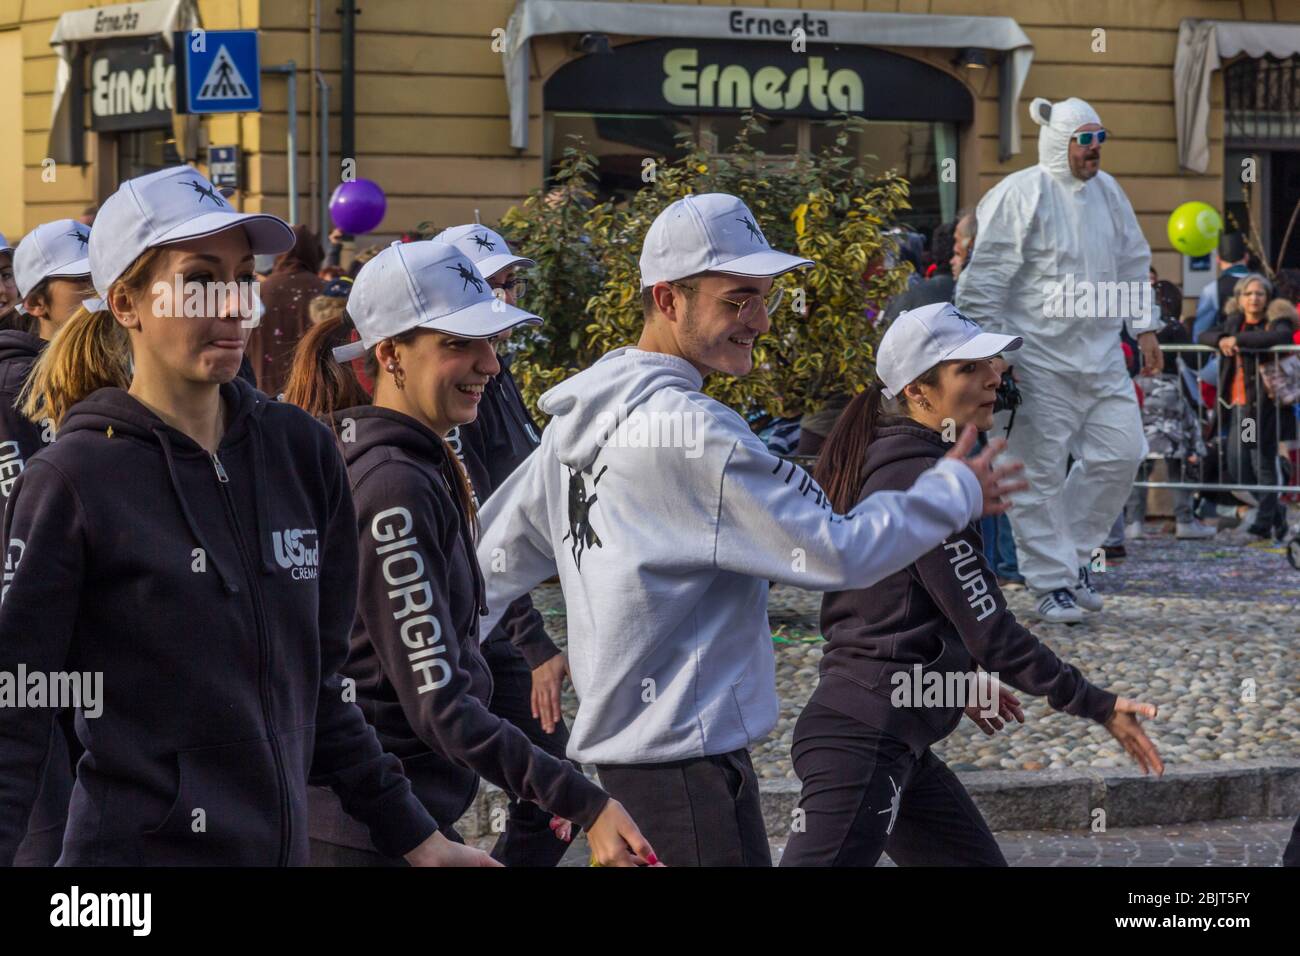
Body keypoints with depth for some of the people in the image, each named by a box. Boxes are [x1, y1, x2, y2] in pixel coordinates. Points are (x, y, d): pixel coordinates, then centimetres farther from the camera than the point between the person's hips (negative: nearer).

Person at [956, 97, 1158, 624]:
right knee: (1041, 472, -1)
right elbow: (984, 279, -11)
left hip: (1100, 355, 7)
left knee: (1119, 453, 4)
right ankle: (1053, 584, 8)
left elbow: (1133, 263, 22)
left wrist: (1143, 327, 17)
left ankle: (1072, 553, 22)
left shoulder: (1107, 192, 9)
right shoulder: (1020, 196, -12)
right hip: (1039, 360, -7)